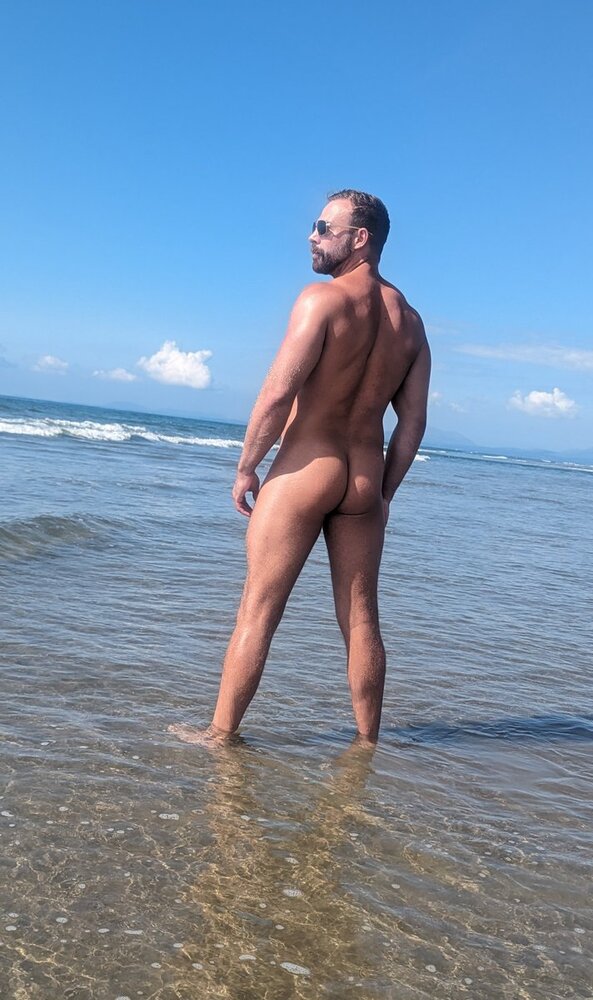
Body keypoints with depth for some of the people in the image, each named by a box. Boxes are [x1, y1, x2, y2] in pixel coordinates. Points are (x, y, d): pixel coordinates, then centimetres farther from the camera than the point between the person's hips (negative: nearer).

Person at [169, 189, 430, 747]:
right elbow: (413, 422, 9)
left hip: (304, 470, -6)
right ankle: (368, 742, 21)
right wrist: (383, 493, 16)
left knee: (257, 610, 3)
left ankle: (220, 734, 13)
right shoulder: (409, 319, 9)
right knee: (361, 620, 12)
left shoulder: (323, 298, -11)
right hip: (365, 481, 6)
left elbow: (277, 394, -17)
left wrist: (246, 468, -6)